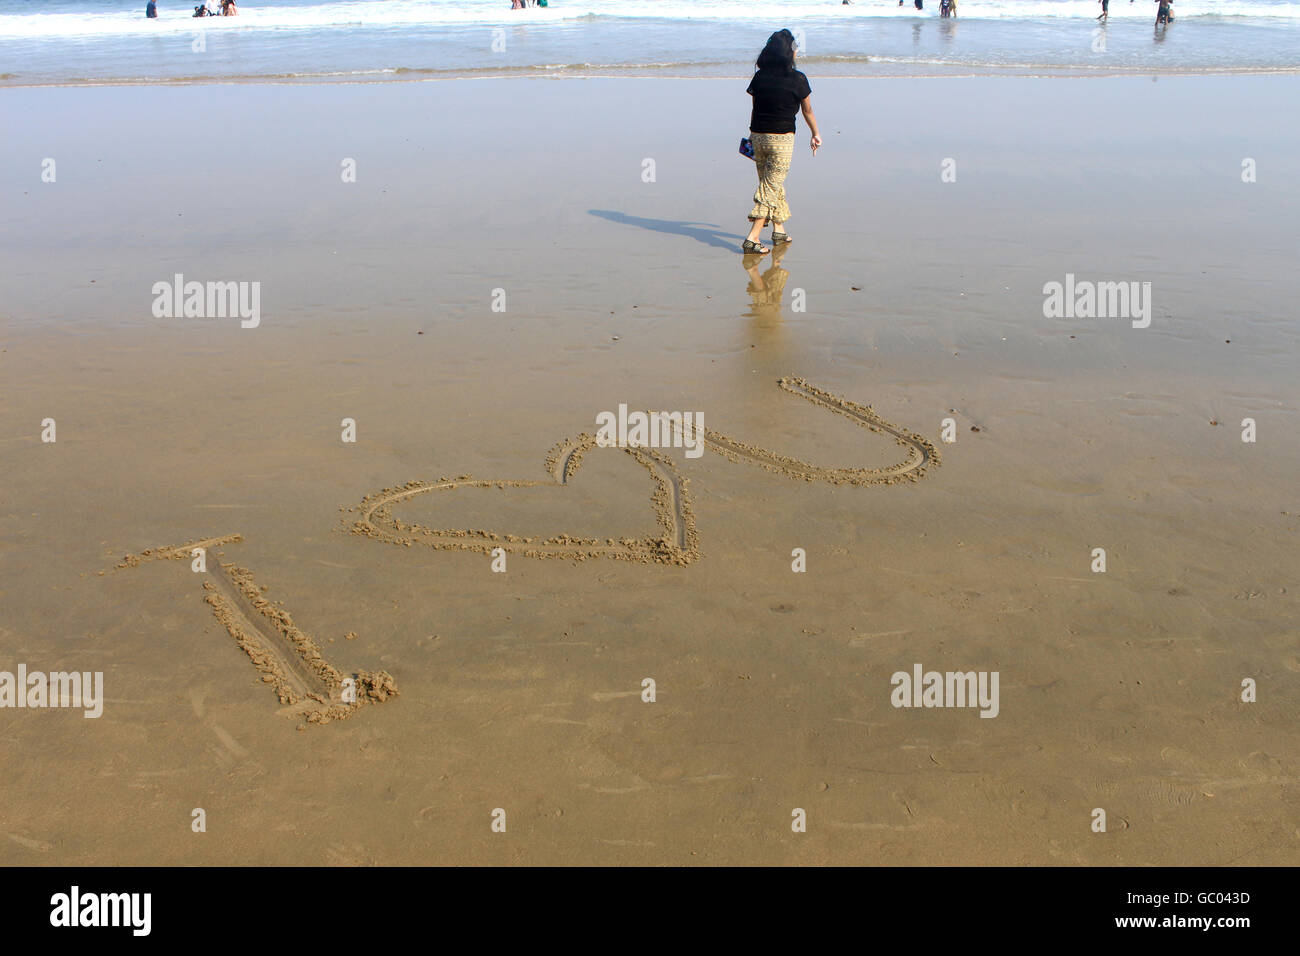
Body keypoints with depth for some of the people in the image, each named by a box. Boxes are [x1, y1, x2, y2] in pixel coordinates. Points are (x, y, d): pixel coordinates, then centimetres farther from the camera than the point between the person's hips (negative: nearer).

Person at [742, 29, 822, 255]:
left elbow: (754, 108, 10)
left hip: (758, 135, 5)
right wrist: (816, 135, 18)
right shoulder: (797, 79, -7)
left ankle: (779, 230, 28)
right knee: (772, 187, -2)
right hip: (781, 137, -5)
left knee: (770, 184, 18)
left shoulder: (760, 76, 3)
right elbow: (807, 111, 4)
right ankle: (752, 238, -9)